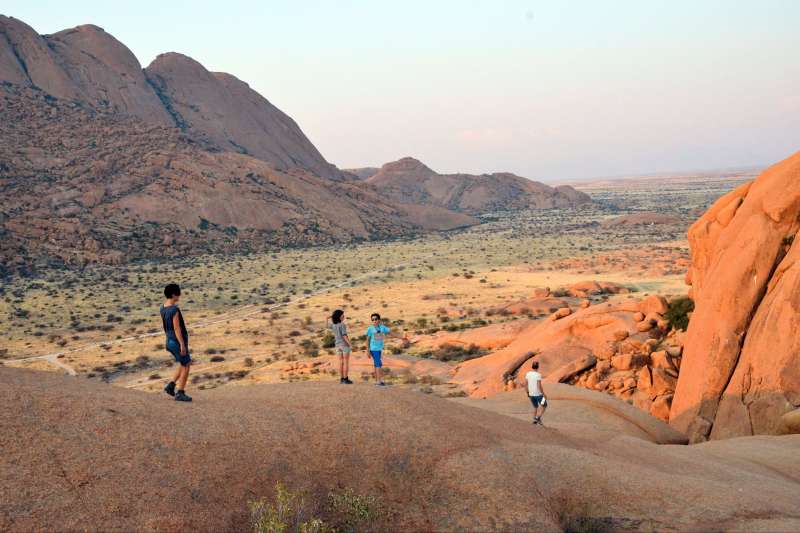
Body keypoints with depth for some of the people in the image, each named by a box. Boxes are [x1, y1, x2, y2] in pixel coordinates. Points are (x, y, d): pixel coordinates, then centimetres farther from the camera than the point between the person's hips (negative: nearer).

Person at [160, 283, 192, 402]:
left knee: (185, 364, 23)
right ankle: (180, 393, 5)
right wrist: (182, 345, -21)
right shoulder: (174, 310, -24)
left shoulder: (163, 307, 5)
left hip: (170, 341, 9)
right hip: (178, 342, -9)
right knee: (185, 366, 3)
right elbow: (177, 328, -25)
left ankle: (171, 386, 16)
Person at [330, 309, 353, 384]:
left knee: (341, 362, 9)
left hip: (338, 345, 7)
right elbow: (344, 336, -23)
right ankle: (346, 379, -3)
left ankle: (342, 379, 9)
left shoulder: (333, 325, 3)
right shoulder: (342, 325, -18)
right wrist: (350, 345, -20)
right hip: (345, 344, -7)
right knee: (346, 362, -2)